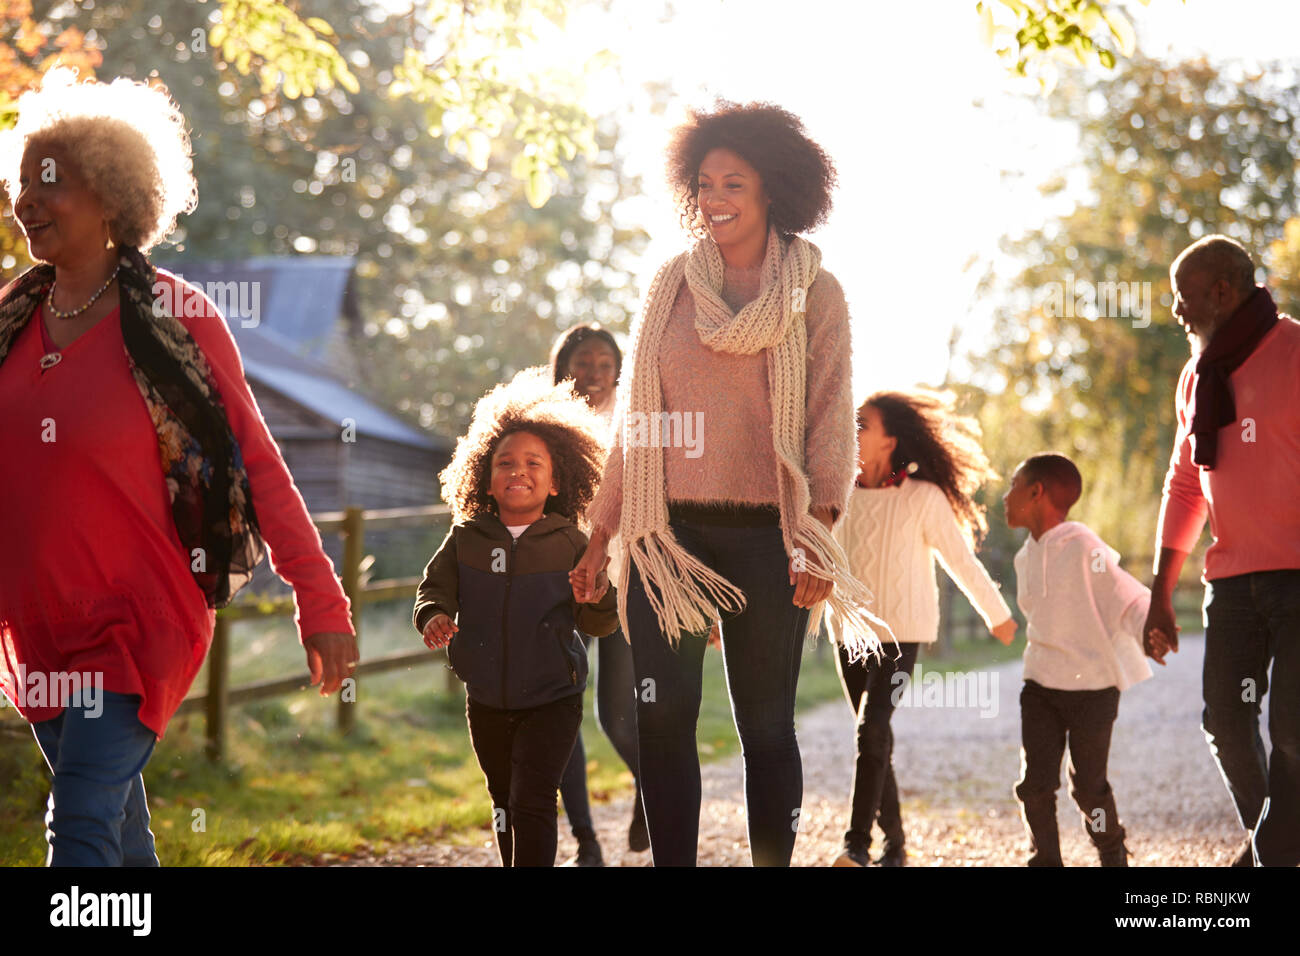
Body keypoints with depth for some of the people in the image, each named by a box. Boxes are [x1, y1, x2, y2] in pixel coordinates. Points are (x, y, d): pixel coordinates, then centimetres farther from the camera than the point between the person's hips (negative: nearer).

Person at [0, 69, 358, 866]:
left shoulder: (173, 317, -9)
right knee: (120, 829, 17)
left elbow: (258, 464, -7)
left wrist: (321, 605, -8)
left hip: (139, 620, -5)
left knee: (81, 826, -15)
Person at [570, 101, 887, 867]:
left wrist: (818, 533, -13)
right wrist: (602, 534, 11)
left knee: (766, 723, 5)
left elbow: (832, 418, -1)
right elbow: (636, 420, 15)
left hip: (763, 536, -2)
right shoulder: (672, 286, 11)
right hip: (669, 531, 2)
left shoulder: (814, 293, 4)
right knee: (661, 718, -4)